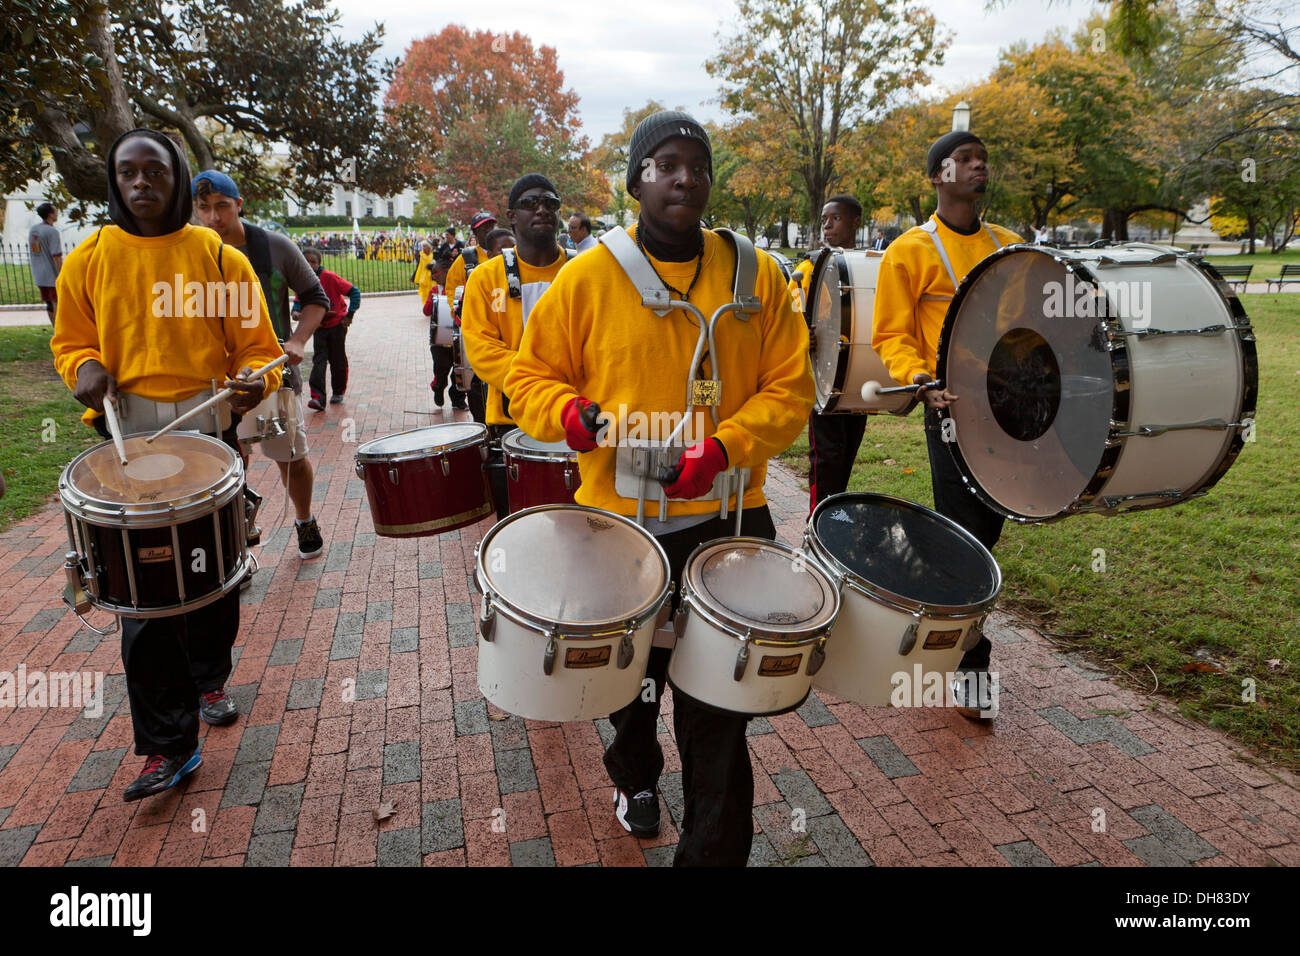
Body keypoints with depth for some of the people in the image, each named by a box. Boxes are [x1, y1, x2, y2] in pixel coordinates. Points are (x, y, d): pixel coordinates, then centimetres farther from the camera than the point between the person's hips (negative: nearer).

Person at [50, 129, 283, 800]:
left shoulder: (219, 258, 2)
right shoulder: (89, 260, 5)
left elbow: (257, 345, 3)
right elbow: (70, 340, 15)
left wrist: (255, 379, -18)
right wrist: (84, 367, -8)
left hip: (211, 431, 0)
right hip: (129, 439, 0)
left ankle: (209, 680, 40)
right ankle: (167, 744, 7)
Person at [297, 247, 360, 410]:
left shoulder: (329, 277, -19)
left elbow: (354, 292, -16)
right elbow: (298, 301, 7)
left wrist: (350, 314, -18)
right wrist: (296, 311, -16)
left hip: (337, 324, -3)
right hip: (319, 327, 3)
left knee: (338, 360, 8)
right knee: (319, 360, -7)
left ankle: (338, 392, 28)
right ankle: (317, 397, -12)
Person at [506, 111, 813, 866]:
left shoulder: (756, 275, 1)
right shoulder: (587, 276, -2)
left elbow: (790, 389, -1)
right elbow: (532, 377, 3)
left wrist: (723, 447, -17)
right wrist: (572, 415, -19)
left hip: (728, 519, 0)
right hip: (619, 519, 1)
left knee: (719, 709, 1)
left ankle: (714, 849, 23)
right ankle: (636, 777, 54)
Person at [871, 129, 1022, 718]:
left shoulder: (1009, 245, 15)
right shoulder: (910, 251, -2)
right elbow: (891, 336, -5)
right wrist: (921, 381, -23)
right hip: (953, 409, -5)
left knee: (989, 526, 13)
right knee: (964, 537, -3)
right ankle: (970, 660, 11)